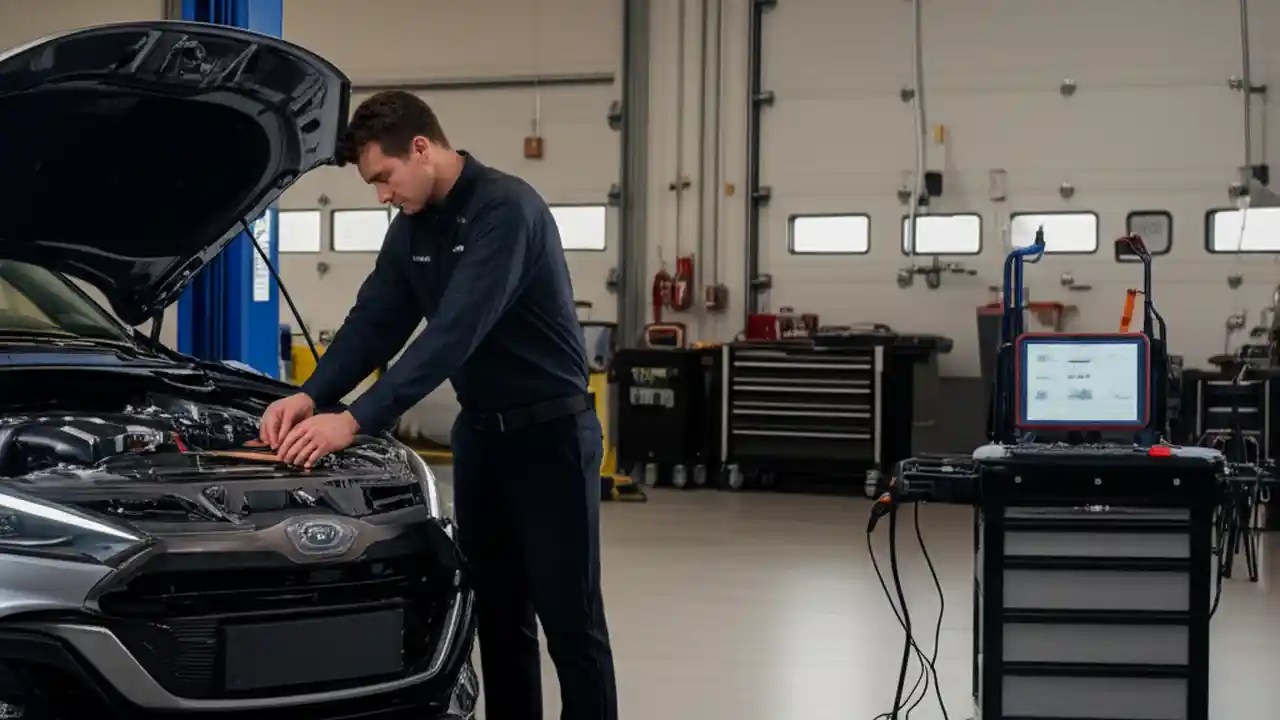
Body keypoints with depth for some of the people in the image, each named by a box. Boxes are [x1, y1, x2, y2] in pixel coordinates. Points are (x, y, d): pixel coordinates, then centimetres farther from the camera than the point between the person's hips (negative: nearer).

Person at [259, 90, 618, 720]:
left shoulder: (505, 209, -22)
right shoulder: (411, 229, 6)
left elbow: (456, 332, -30)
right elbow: (372, 324, 6)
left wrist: (355, 420, -34)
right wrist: (312, 397, -13)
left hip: (551, 433, -8)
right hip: (479, 433, 8)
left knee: (569, 617, -3)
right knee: (497, 612, 11)